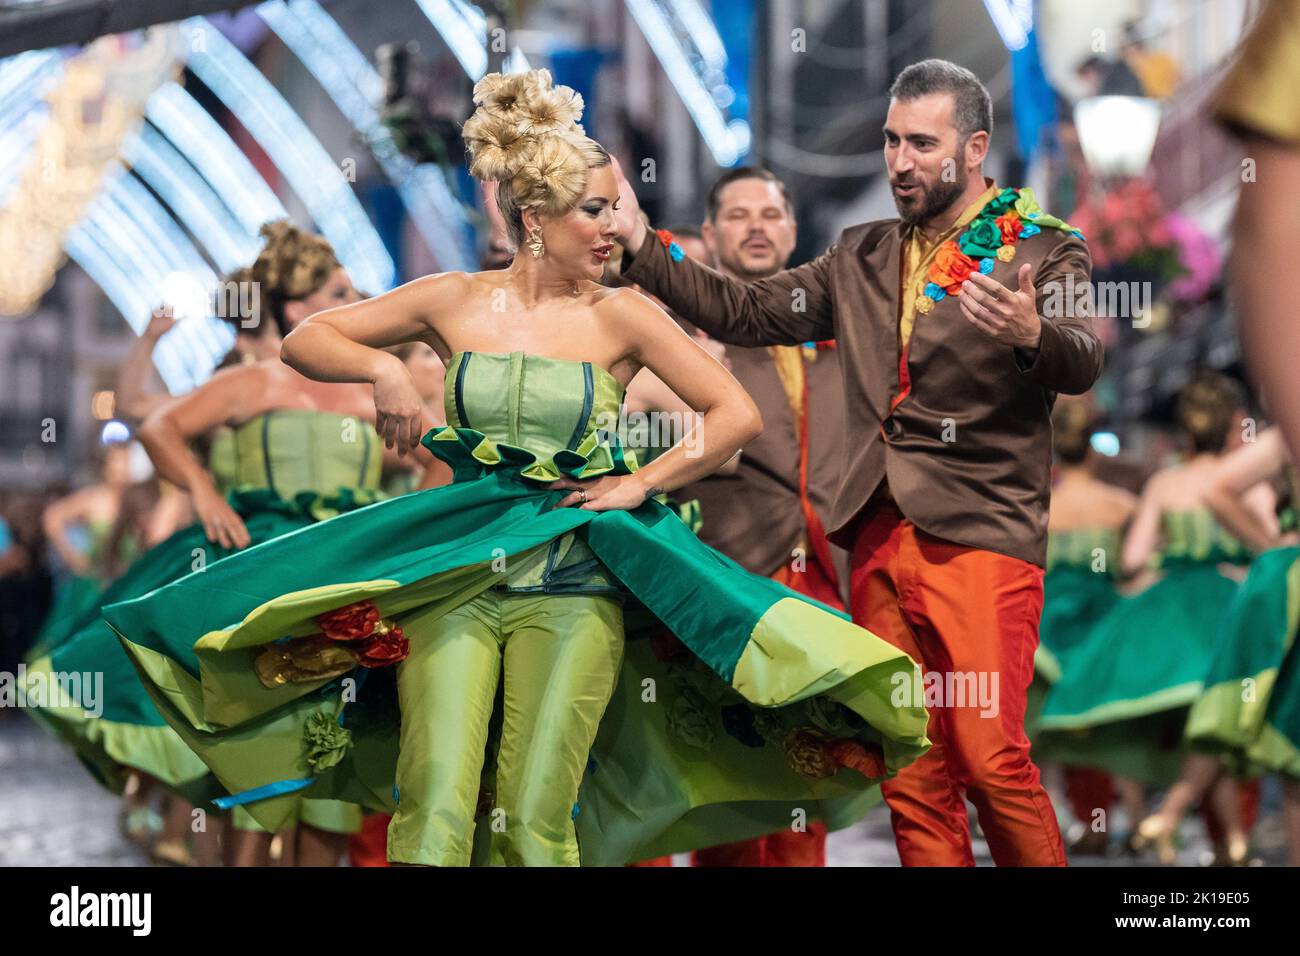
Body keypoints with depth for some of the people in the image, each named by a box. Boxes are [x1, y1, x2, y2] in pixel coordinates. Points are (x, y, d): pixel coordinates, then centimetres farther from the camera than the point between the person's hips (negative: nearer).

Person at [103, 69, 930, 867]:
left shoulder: (622, 316, 2)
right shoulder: (458, 302, 5)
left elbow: (738, 416, 1)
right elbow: (305, 341, 12)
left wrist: (643, 484, -3)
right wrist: (382, 366, -6)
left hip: (574, 584, -1)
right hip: (458, 568, 1)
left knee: (535, 821, -9)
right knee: (435, 815, -12)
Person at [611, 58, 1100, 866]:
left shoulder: (1045, 249, 1)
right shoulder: (862, 258, 19)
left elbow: (1081, 364, -15)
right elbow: (745, 313, 19)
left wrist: (1032, 333, -38)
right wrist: (640, 240, 12)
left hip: (979, 534, -5)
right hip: (881, 539, 6)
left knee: (992, 761, -15)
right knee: (910, 777, 4)